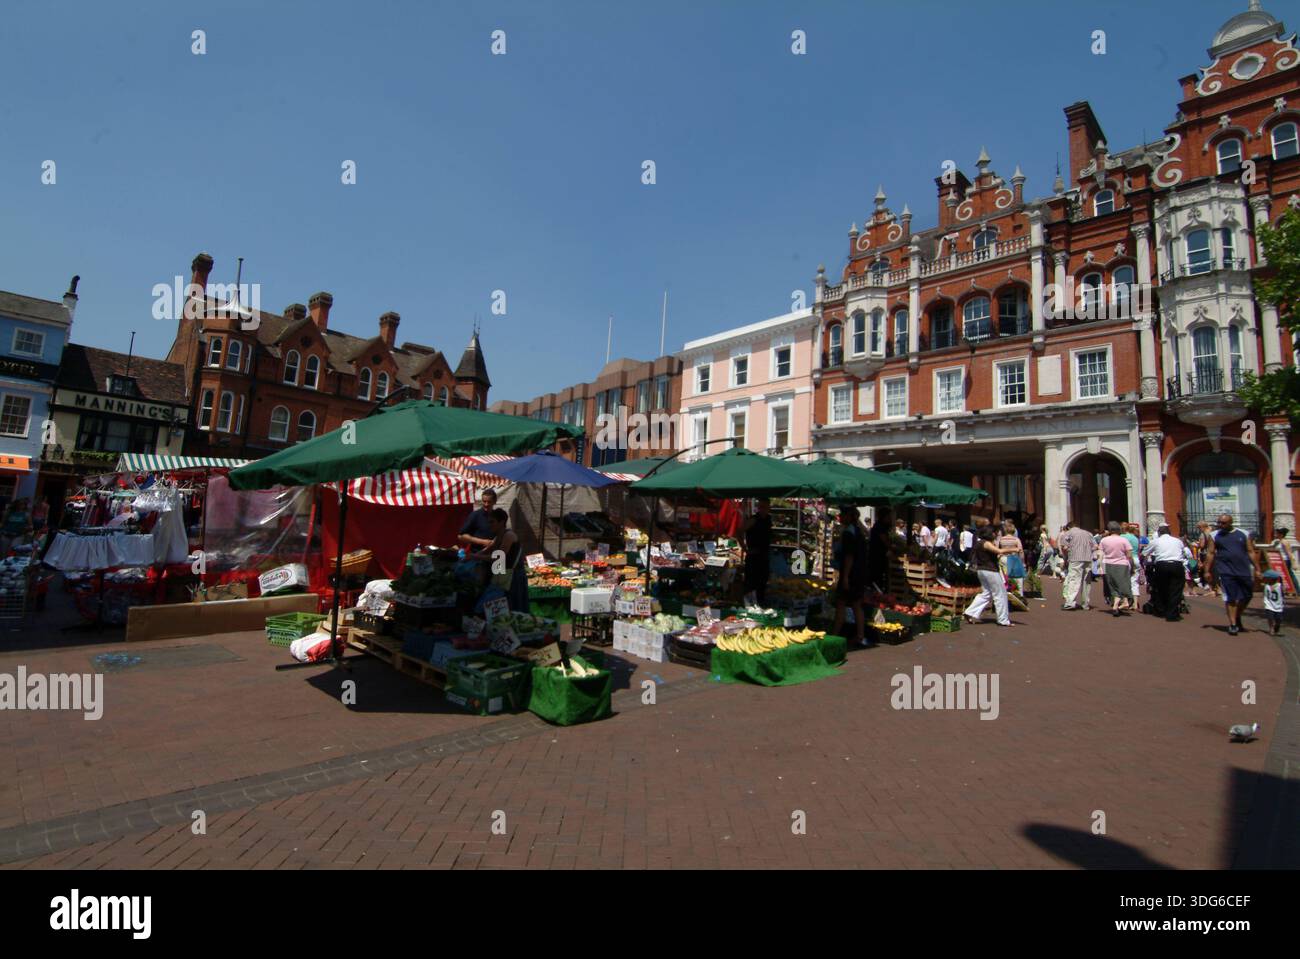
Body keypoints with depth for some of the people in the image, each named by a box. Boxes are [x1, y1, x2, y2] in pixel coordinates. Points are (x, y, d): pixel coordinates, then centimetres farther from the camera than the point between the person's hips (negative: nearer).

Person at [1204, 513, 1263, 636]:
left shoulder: (1243, 534, 7)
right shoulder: (1215, 535, 4)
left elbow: (1251, 552, 8)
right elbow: (1211, 554, 5)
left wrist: (1257, 569, 4)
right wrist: (1207, 571, 1)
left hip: (1244, 571, 2)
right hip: (1225, 572, -2)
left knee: (1246, 597, 8)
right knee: (1230, 598, -4)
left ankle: (1237, 618, 31)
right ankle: (1232, 624, 2)